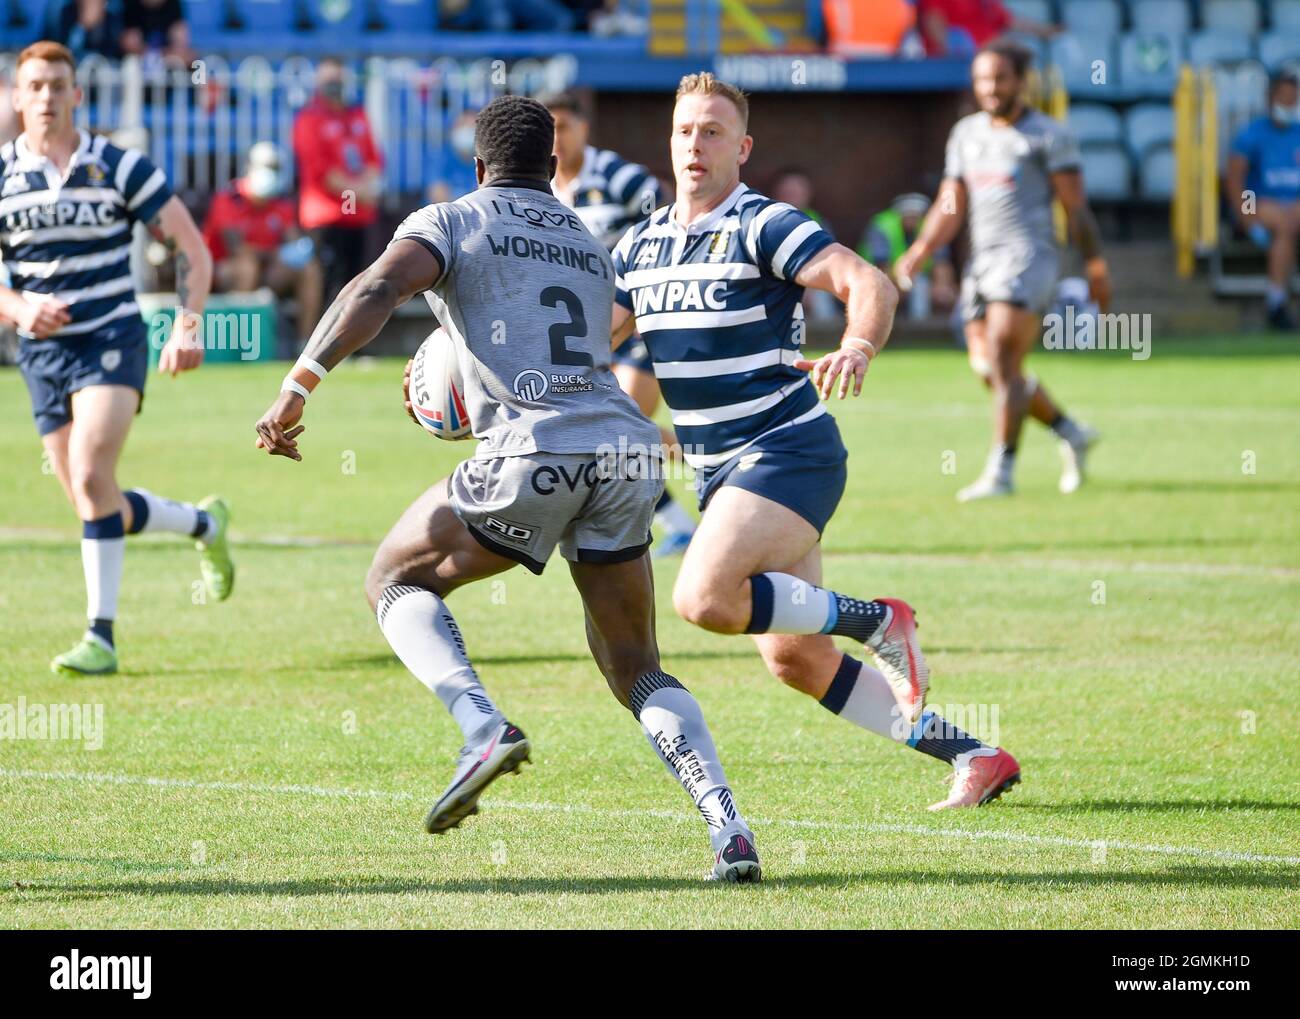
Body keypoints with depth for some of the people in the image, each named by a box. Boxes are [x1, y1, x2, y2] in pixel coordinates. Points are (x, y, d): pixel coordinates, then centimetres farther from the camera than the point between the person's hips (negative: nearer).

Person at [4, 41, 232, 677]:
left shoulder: (121, 169, -4)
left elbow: (192, 249, 1)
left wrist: (187, 325, -12)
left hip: (114, 340, -4)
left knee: (90, 476, -23)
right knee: (98, 507, 6)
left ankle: (100, 635, -20)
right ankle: (204, 524, 35)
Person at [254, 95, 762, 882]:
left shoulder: (452, 224, 10)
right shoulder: (590, 247, 29)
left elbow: (376, 292, -9)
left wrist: (297, 389, -13)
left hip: (533, 457, -5)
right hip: (629, 448, 5)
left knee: (397, 581, 18)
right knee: (637, 670, 17)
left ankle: (483, 727, -9)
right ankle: (730, 828, -5)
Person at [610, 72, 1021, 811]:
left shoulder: (763, 226, -11)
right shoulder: (641, 246, 11)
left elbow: (870, 284, -21)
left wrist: (858, 349, -42)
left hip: (787, 451, -8)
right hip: (721, 470, 8)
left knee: (704, 597, -27)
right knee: (795, 660, 4)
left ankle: (877, 620, -7)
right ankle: (974, 757, 11)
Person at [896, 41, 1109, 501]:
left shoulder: (1047, 135, -1)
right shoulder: (967, 134, 17)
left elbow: (1076, 208, -3)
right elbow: (950, 207, 17)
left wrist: (1095, 267, -8)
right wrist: (921, 250, 2)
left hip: (1028, 257, -7)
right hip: (982, 259, 7)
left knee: (1004, 365, -16)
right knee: (988, 370, 8)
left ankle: (1001, 471, -15)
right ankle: (1071, 434, 27)